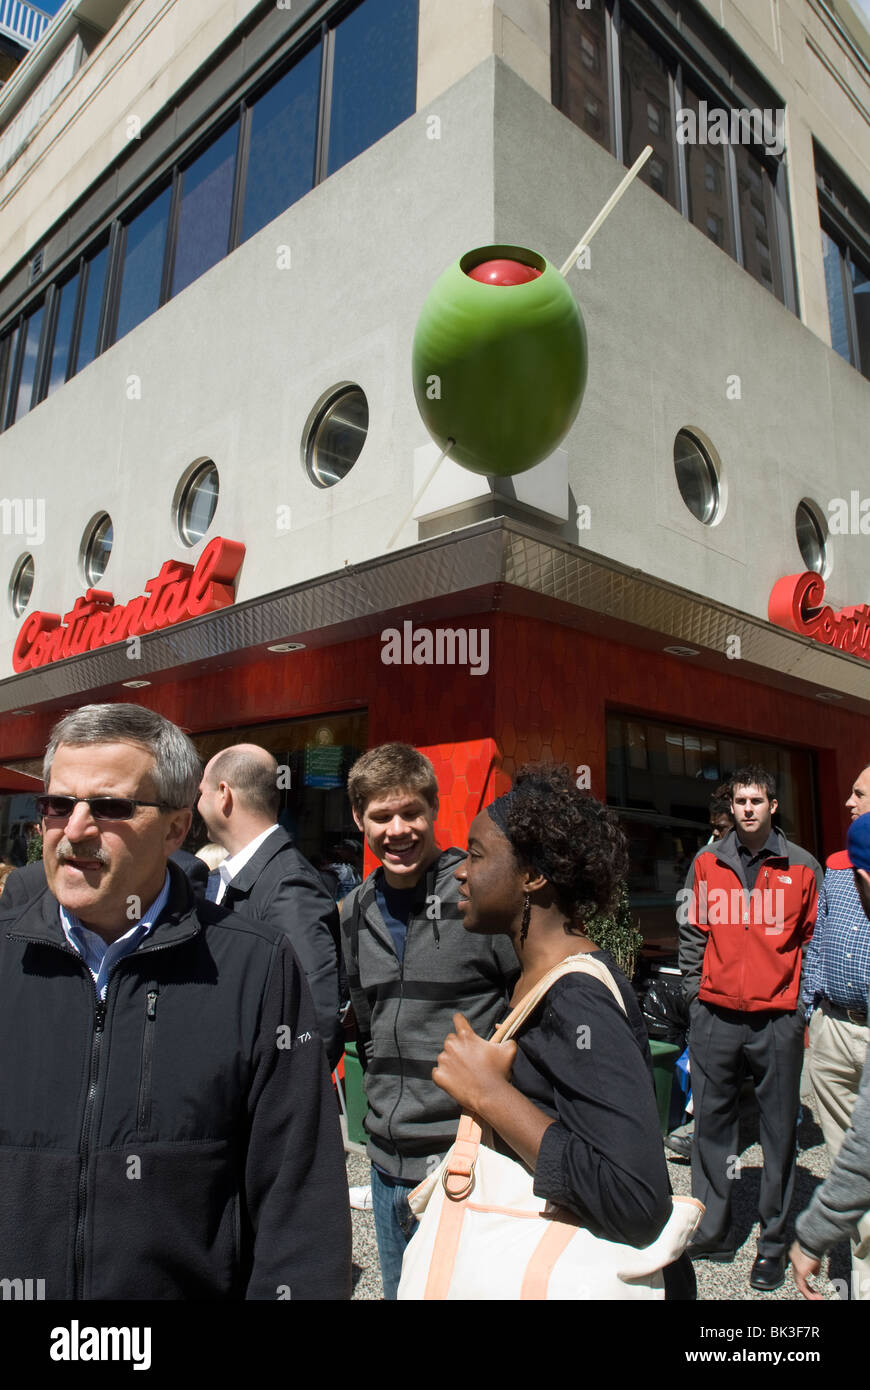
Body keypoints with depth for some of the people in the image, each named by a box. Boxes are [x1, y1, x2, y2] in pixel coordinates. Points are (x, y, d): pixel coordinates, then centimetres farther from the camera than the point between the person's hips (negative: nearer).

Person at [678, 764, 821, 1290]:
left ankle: (774, 1243, 21)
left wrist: (805, 1006, 2)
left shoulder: (802, 867, 1)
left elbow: (814, 941, 6)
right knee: (713, 1123, 9)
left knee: (780, 1129, 7)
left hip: (778, 1017, -1)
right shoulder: (707, 863, 4)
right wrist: (695, 993, 6)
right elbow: (693, 935, 10)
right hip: (716, 1015, 2)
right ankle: (713, 1232, 23)